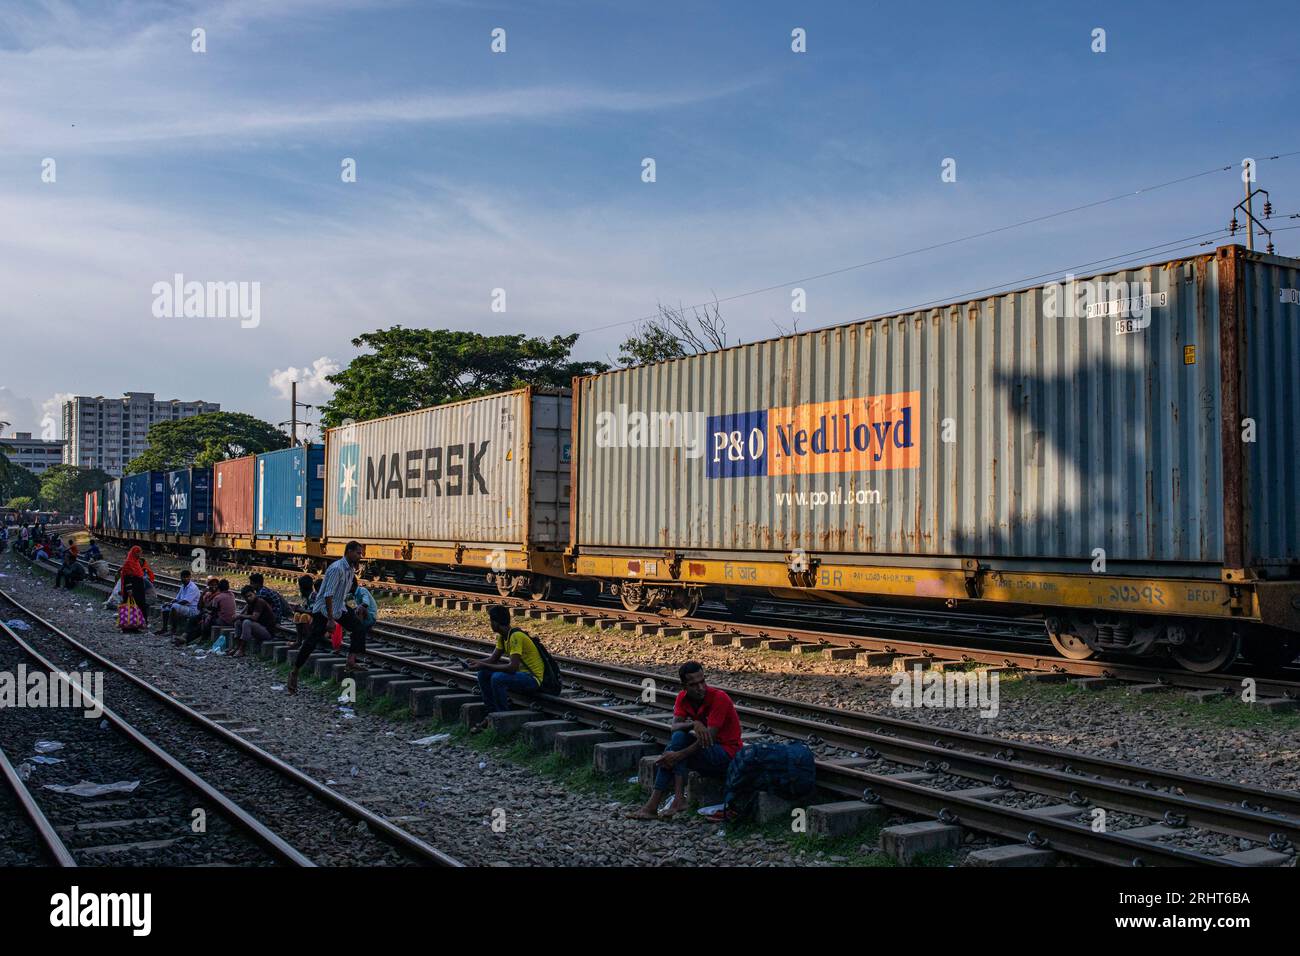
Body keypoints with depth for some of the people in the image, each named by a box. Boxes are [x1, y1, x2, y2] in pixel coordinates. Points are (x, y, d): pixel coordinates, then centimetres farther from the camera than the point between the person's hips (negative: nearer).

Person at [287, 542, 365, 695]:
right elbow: (328, 594, -26)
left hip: (339, 608, 9)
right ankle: (295, 672, 4)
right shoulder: (336, 569, -24)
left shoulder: (351, 569, 4)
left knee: (359, 628, -4)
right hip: (323, 609, -9)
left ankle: (351, 662, -1)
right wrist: (330, 619, -25)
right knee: (311, 642, -6)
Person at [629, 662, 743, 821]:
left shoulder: (719, 698, -19)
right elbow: (674, 727, -14)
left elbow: (709, 738, -25)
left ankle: (653, 805, -25)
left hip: (727, 755, -6)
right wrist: (694, 724, -36)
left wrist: (678, 755, -32)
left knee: (678, 741, -25)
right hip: (705, 752, 6)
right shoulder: (683, 698, -1)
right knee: (678, 737, -23)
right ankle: (678, 798, -30)